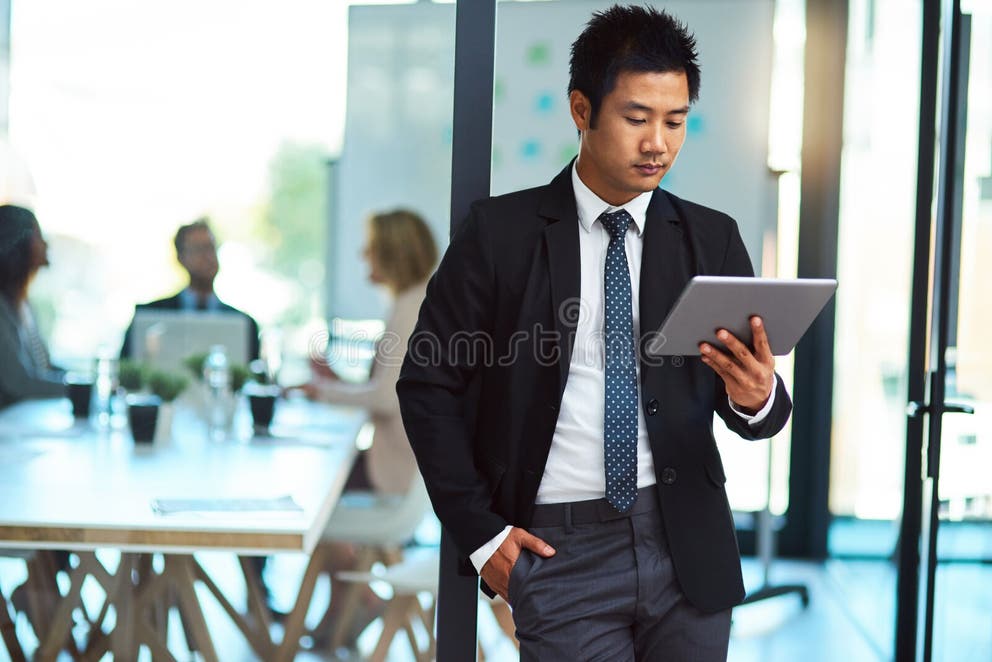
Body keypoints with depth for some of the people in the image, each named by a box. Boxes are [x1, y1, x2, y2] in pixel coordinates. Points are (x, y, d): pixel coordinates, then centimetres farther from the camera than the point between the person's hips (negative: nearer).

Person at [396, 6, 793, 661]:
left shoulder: (712, 238, 5)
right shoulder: (500, 232, -2)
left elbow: (758, 405, 6)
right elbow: (428, 382, 1)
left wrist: (758, 397, -19)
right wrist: (480, 531, -3)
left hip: (688, 549, 3)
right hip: (560, 551, -2)